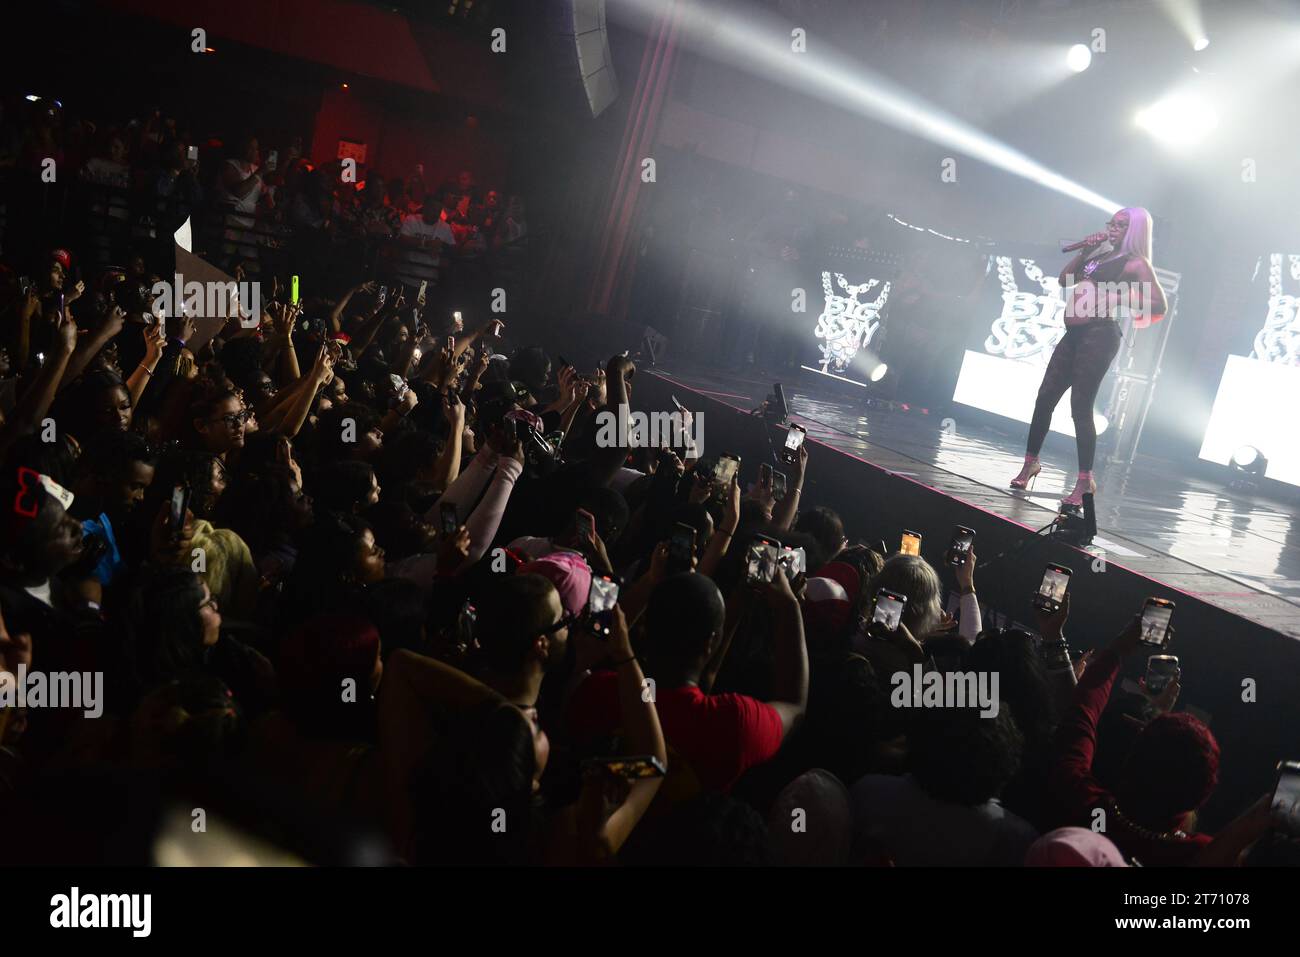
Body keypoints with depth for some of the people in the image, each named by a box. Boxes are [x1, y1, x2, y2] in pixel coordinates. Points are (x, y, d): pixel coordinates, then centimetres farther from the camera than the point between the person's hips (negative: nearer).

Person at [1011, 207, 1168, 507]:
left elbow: (1159, 304, -12)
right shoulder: (1101, 255, 19)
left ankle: (1085, 480, -1)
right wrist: (1085, 251, 11)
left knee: (1080, 407, -9)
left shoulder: (1136, 264, -3)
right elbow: (1065, 279, 22)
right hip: (1074, 334, 8)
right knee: (1045, 397, 7)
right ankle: (1031, 462, 20)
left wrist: (1117, 299, -18)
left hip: (1098, 336, -8)